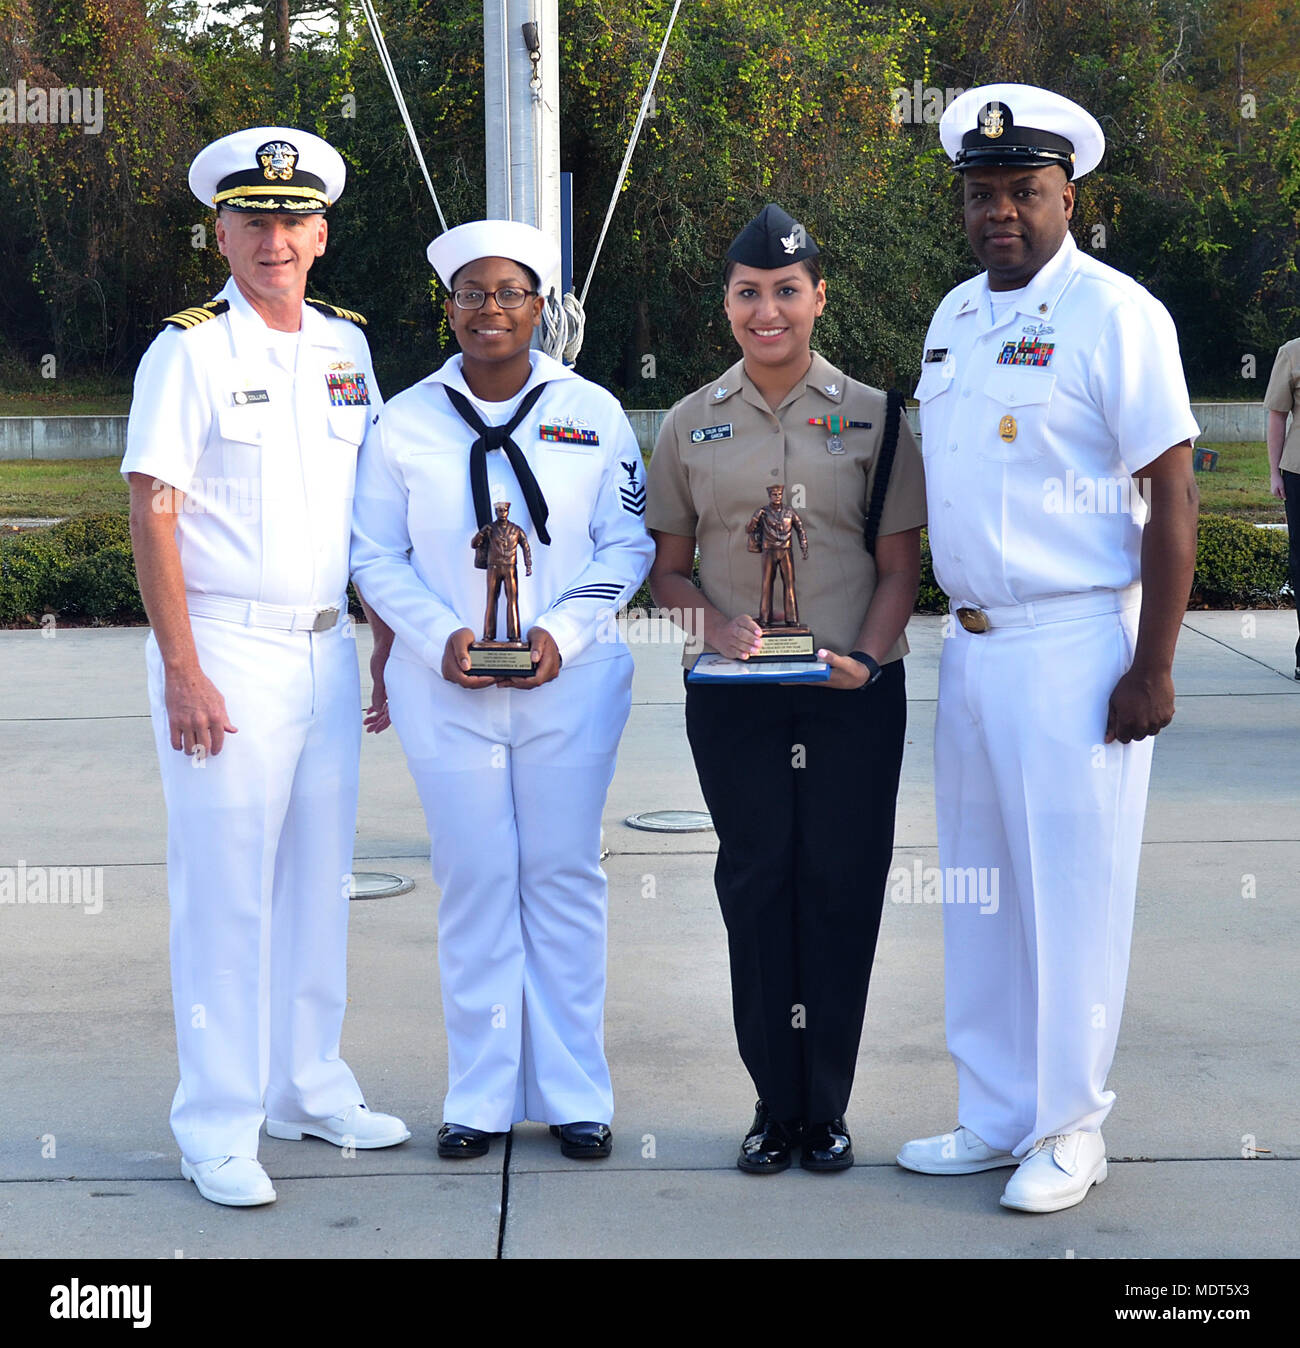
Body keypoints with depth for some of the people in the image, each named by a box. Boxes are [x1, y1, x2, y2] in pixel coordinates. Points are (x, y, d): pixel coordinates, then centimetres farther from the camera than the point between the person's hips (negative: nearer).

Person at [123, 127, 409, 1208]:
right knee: (226, 891, -2)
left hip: (327, 650, 6)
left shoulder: (346, 346, 10)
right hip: (226, 652, -6)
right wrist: (184, 674, -16)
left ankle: (308, 1088, 26)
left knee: (319, 878, 12)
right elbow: (153, 521, -10)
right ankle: (218, 1129, 7)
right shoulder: (189, 352, -7)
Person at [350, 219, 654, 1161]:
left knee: (565, 875, 3)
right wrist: (441, 638, -11)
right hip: (445, 688, 0)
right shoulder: (405, 422, 6)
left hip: (570, 684, 0)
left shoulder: (592, 414, 5)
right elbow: (376, 555, 5)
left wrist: (564, 631, -11)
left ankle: (575, 1093, 14)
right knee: (475, 880, 2)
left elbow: (629, 543, 4)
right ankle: (482, 1096, 13)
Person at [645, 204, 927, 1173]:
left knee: (842, 887, 1)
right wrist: (711, 624, -10)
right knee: (756, 885, 3)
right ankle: (776, 1105, 14)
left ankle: (827, 1109, 13)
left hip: (855, 693, -1)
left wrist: (867, 658, -12)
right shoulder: (691, 425, 8)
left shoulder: (872, 416, 4)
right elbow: (668, 568, 11)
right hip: (733, 699, 1)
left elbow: (900, 565, 4)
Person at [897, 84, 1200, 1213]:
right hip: (971, 644, 7)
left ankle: (1069, 1131, 14)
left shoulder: (1114, 313, -9)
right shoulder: (955, 315, 13)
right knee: (978, 890, 13)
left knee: (1072, 894, 1)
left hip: (1073, 647, -7)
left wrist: (1153, 667, -16)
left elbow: (1172, 494, -12)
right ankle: (995, 1116, 26)